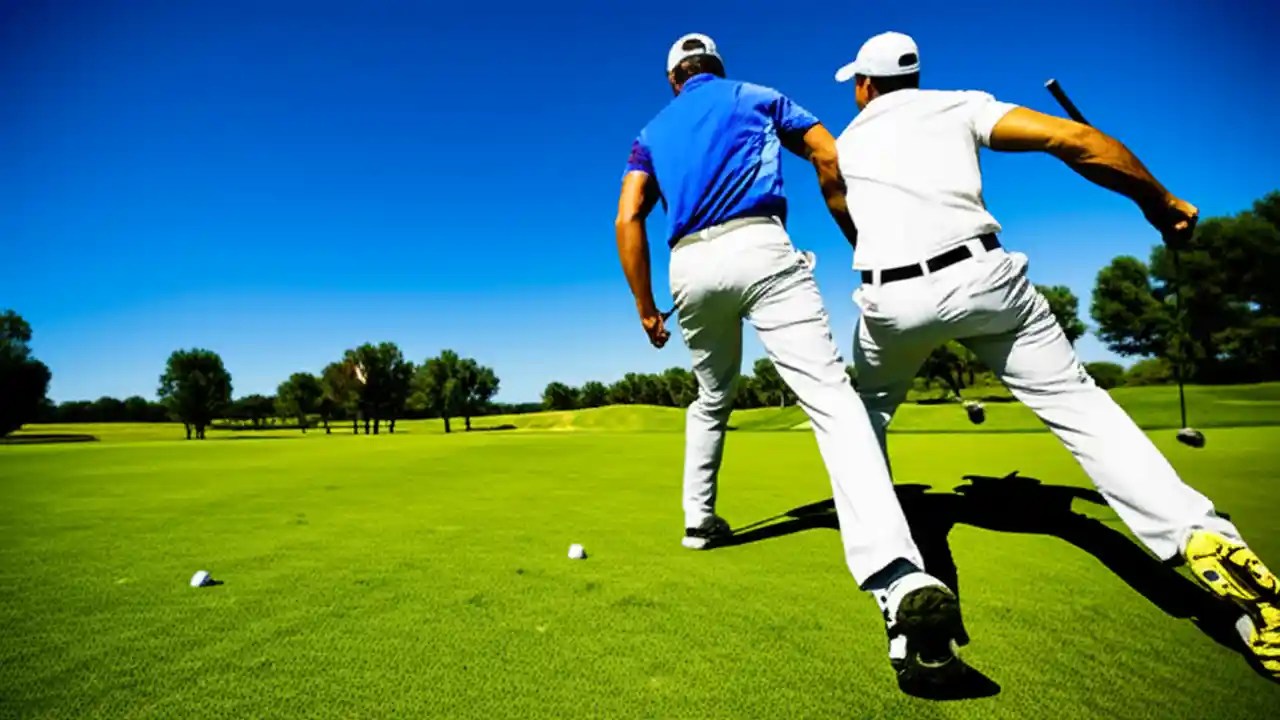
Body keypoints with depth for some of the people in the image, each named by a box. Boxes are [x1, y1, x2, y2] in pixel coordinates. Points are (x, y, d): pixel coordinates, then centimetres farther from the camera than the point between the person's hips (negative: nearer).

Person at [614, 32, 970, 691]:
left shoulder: (653, 131, 27)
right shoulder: (758, 96, 23)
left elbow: (629, 218, 12)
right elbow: (831, 161, 10)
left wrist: (645, 308, 14)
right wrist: (859, 242, 17)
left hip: (690, 268, 3)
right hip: (759, 247, -3)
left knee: (711, 400, 25)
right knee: (831, 396, -16)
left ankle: (699, 520, 31)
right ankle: (900, 576, -33)